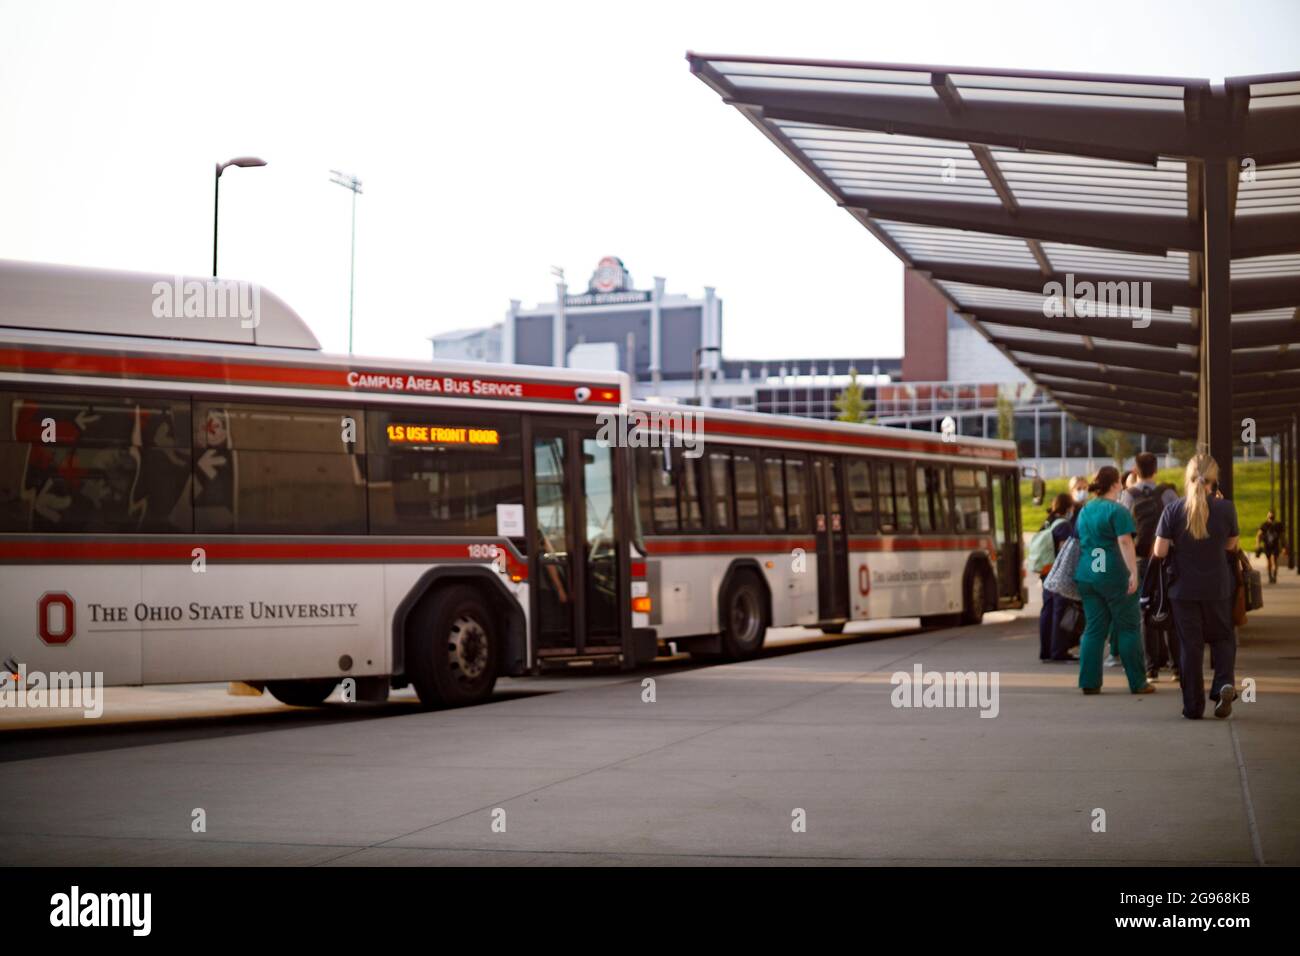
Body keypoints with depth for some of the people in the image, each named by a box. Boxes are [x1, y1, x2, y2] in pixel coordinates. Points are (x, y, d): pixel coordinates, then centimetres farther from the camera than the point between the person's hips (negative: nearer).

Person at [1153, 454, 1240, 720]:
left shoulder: (1173, 510, -9)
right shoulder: (1225, 508, -7)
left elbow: (1160, 551, -9)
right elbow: (1231, 545, 6)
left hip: (1184, 588, 0)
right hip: (1217, 588, 0)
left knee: (1190, 645, 7)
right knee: (1222, 637, 17)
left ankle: (1193, 706, 9)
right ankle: (1224, 683, -8)